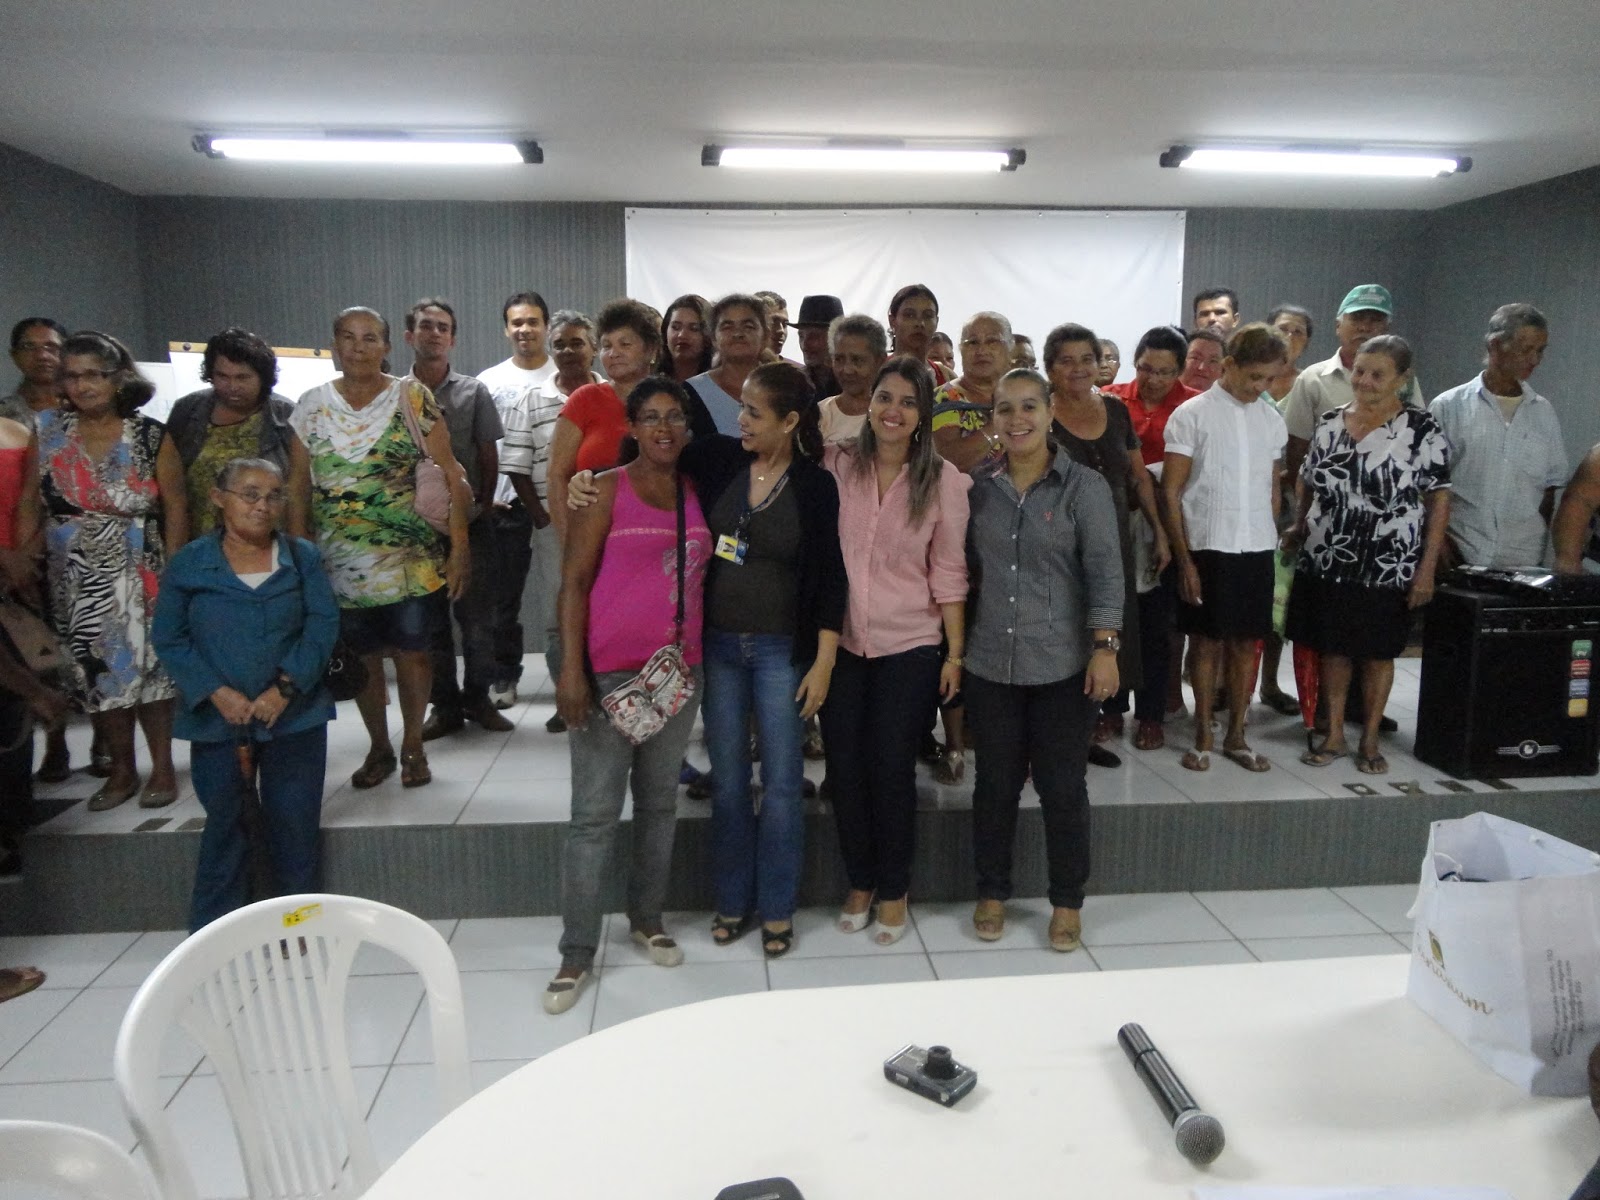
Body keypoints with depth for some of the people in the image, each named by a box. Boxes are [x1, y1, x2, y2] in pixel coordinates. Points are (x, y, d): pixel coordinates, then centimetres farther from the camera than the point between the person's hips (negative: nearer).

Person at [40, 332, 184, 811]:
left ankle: (162, 766, 18)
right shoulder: (47, 430, 1)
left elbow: (175, 514, -2)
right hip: (73, 580, 3)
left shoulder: (151, 438, -4)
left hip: (137, 575, -3)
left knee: (147, 664, 2)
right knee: (92, 669, 9)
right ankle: (122, 768, 25)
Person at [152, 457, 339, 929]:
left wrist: (287, 687, -16)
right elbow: (169, 638, -2)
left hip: (294, 714, 0)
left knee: (294, 824, 7)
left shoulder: (302, 557, 0)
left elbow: (323, 623, -6)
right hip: (217, 718, 0)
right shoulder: (187, 564, 0)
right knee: (225, 825, 9)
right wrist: (216, 693, -14)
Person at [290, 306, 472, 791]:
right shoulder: (312, 405, 6)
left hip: (410, 555, -2)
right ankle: (378, 747, 26)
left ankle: (412, 745, 22)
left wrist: (460, 546, -12)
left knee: (412, 650, 4)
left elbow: (450, 474, -6)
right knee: (361, 655, 9)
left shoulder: (412, 397, -2)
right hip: (342, 561, 3)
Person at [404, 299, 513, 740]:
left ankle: (478, 699, 18)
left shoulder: (474, 391, 5)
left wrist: (483, 508, -1)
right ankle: (444, 706, 18)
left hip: (470, 522, 0)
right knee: (429, 620, 7)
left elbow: (489, 457, 6)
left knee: (478, 617, 3)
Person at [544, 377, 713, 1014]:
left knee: (659, 801, 15)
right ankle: (577, 951, 12)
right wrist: (571, 668, -15)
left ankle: (647, 918, 32)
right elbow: (574, 583, -7)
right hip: (608, 672, -5)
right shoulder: (606, 490, -4)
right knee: (595, 813, 0)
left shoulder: (697, 496, 9)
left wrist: (697, 656, 6)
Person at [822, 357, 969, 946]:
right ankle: (859, 883, 30)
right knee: (844, 767, 9)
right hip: (839, 642, 2)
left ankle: (893, 892, 25)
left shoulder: (944, 479, -5)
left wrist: (956, 653, -2)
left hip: (909, 646, -2)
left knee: (892, 770, 4)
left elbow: (949, 573, -2)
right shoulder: (836, 463, -2)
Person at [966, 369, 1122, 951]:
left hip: (1063, 664, -2)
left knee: (1062, 786, 7)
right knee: (995, 783, 11)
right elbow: (965, 564, 10)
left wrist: (1104, 647, -15)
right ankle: (991, 892, 28)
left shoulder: (1085, 485, -5)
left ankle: (1067, 902, 24)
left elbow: (1105, 571, -8)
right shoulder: (978, 484, 4)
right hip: (989, 662, 3)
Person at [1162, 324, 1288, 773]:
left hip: (1257, 549, 4)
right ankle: (1202, 736, 17)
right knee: (1208, 642, 5)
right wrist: (1184, 559, -10)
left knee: (1246, 642, 10)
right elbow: (1171, 492, -7)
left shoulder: (1272, 419, 9)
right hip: (1209, 547, -4)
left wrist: (1274, 541, 8)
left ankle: (1236, 735, 22)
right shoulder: (1192, 414, -6)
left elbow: (1272, 488, 16)